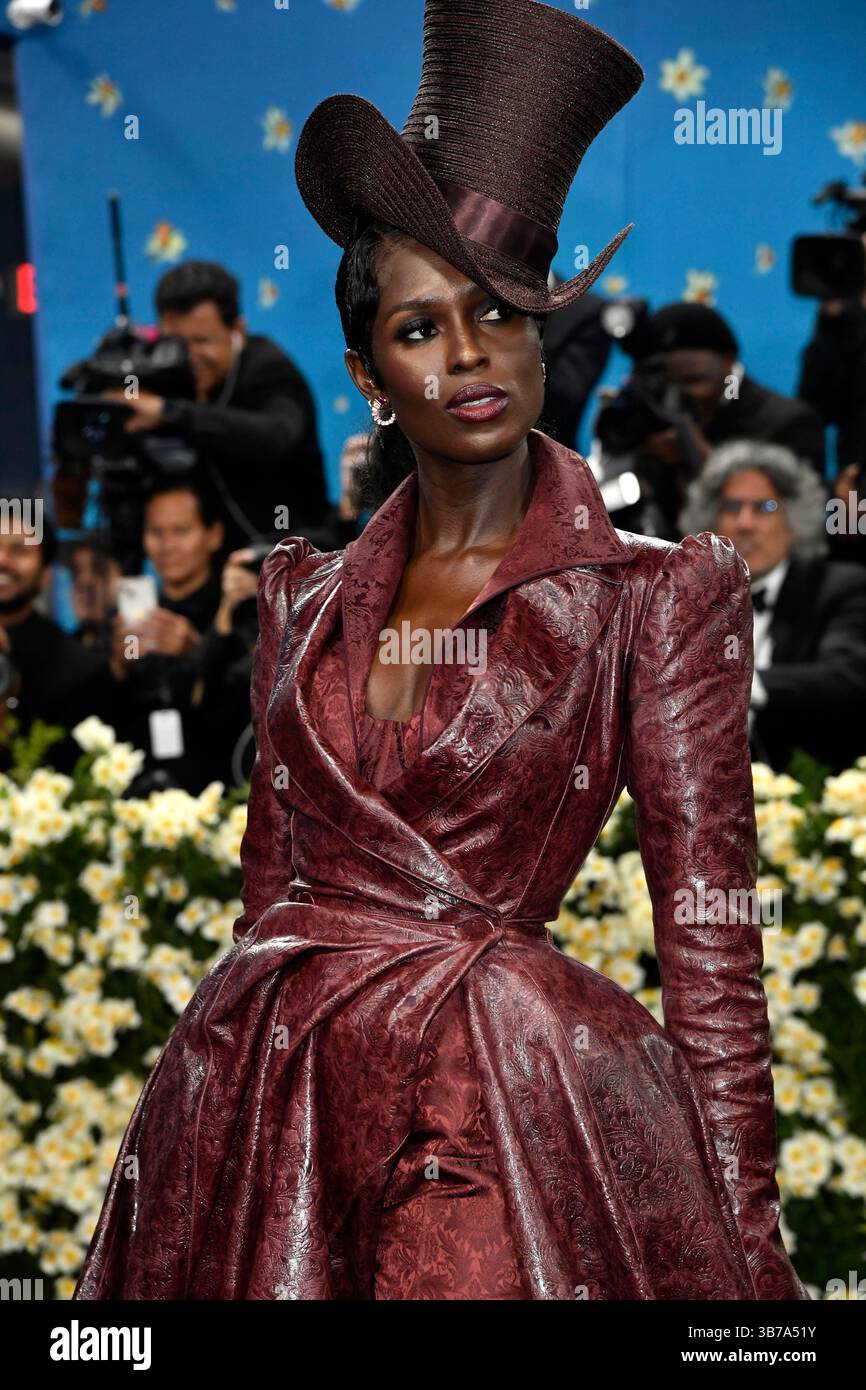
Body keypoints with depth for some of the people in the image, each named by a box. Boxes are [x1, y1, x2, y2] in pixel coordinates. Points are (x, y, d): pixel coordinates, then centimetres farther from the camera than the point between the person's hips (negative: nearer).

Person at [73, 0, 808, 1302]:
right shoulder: (309, 598, 12)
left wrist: (744, 1233, -8)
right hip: (275, 1092, 4)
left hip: (524, 1104, -4)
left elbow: (711, 943, -4)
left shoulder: (652, 598, -1)